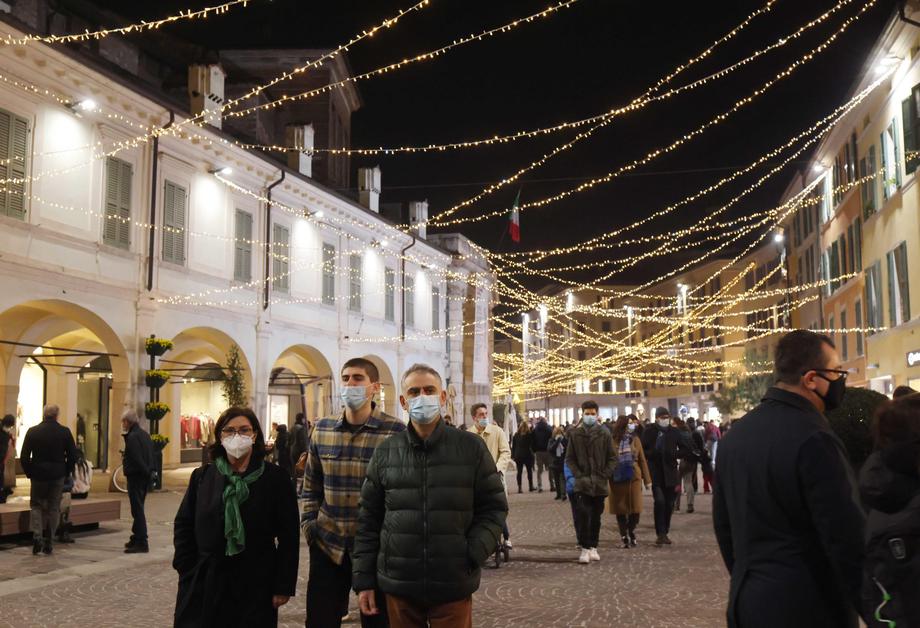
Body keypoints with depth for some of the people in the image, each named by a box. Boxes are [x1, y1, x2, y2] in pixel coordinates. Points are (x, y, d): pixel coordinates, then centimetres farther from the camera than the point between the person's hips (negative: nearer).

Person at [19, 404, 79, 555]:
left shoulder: (32, 431, -4)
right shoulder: (65, 432, -5)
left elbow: (24, 457, -2)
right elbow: (73, 456, -4)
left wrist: (29, 473, 9)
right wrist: (66, 472, 8)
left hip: (38, 475, 0)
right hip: (58, 476, 0)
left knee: (36, 505, 14)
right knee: (54, 508, 9)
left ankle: (37, 536, -5)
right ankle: (48, 542, 9)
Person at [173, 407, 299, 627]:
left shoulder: (275, 478, -4)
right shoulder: (202, 476, 4)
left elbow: (289, 537, -4)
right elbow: (183, 525, 9)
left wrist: (284, 586, -6)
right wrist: (187, 573, 1)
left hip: (256, 588, -2)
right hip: (204, 586, 2)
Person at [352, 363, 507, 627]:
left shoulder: (471, 447, 0)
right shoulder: (385, 452, 4)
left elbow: (494, 506, 3)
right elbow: (369, 520, 7)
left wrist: (473, 555, -9)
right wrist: (364, 580, 4)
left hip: (453, 586, -1)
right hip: (398, 586, 2)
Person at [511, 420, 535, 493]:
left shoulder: (516, 435, 2)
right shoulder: (529, 434, -8)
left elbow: (513, 446, 5)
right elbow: (532, 444, -3)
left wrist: (513, 455, 7)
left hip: (518, 455, 2)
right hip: (527, 455, -2)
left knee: (519, 471, 4)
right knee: (529, 471, 10)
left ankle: (519, 488, -1)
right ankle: (531, 486, 15)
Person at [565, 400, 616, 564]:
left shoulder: (604, 434, 1)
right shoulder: (575, 434, 2)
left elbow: (612, 458, 4)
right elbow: (569, 458, 5)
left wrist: (604, 475, -7)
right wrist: (578, 475, -7)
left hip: (599, 483, 1)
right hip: (582, 483, -1)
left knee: (596, 517, 10)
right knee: (582, 514, -13)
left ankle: (593, 547, 22)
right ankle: (585, 548, -6)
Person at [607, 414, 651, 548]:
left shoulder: (635, 440, 5)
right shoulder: (613, 441, -5)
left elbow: (642, 460, 7)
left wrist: (647, 479, 6)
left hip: (634, 478, 2)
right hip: (617, 480, -2)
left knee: (635, 509, 1)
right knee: (620, 509, 6)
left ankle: (631, 532, 25)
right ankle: (624, 536, 20)